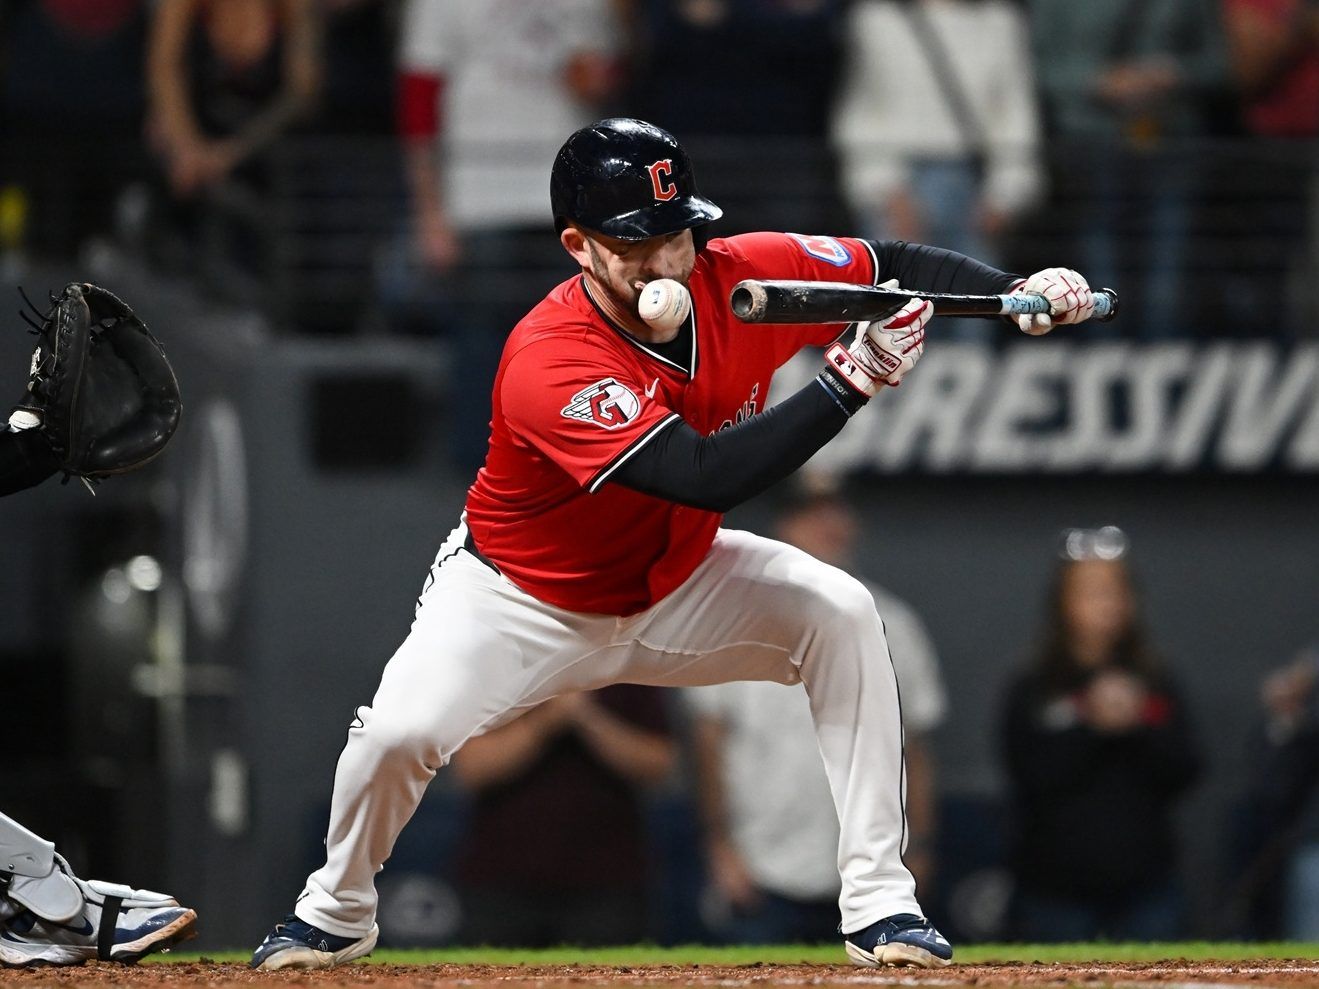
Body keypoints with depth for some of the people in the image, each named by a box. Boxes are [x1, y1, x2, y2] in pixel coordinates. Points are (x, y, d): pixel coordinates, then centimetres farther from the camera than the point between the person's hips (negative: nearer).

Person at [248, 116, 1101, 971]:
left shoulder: (742, 277, -20)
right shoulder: (546, 364, -37)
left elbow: (896, 267, -5)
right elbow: (705, 476, -46)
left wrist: (1019, 289, -22)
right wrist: (850, 380, -48)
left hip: (675, 583, 4)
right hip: (528, 601, -4)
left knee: (840, 612, -19)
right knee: (400, 732, -24)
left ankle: (881, 904, -14)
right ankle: (337, 914, 10)